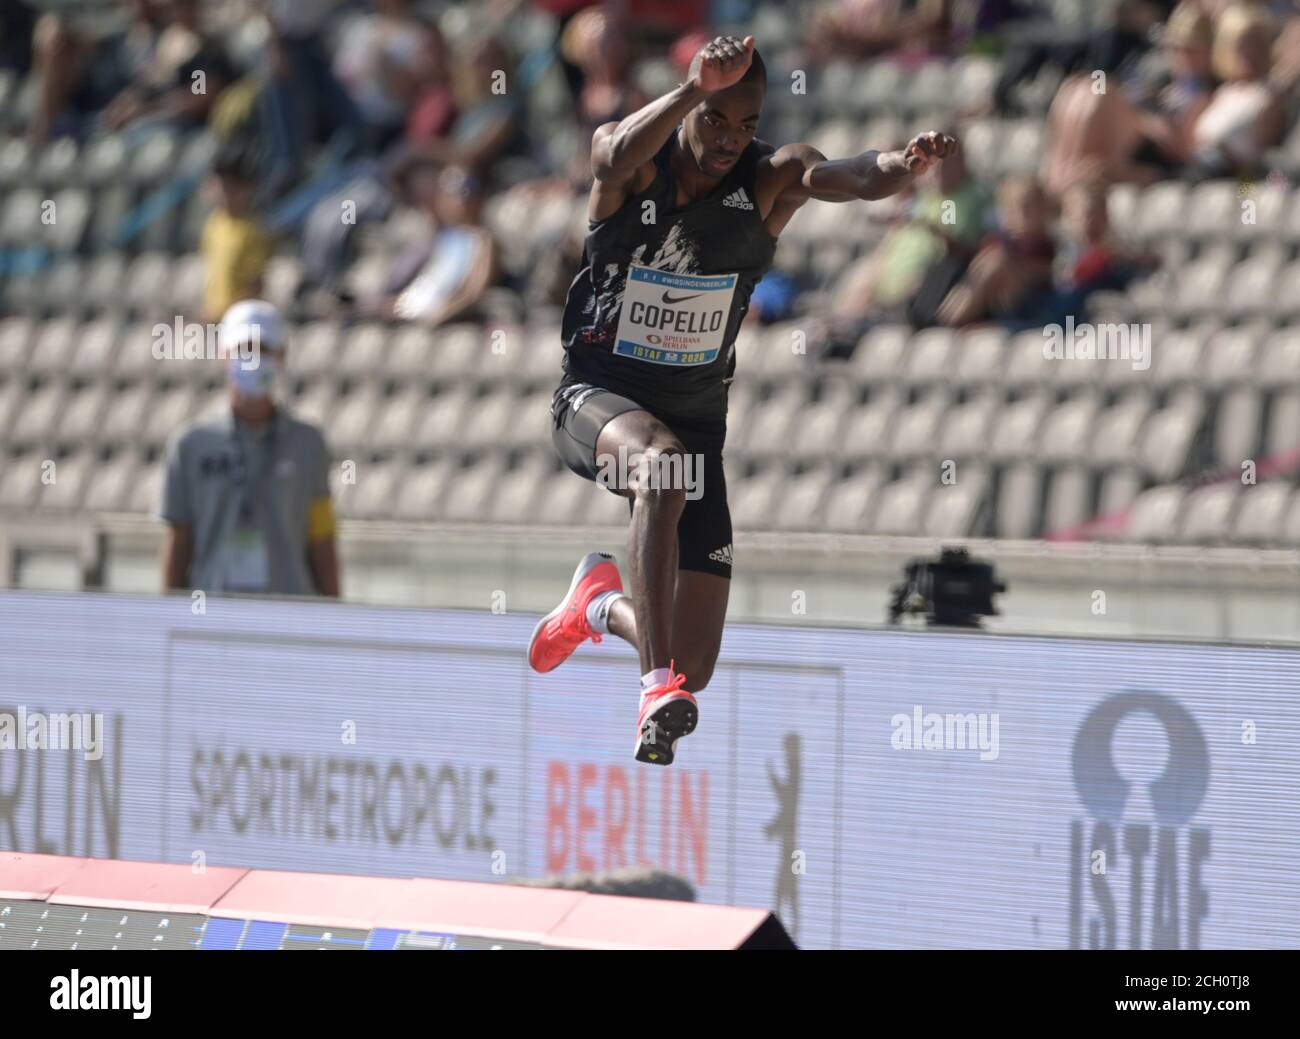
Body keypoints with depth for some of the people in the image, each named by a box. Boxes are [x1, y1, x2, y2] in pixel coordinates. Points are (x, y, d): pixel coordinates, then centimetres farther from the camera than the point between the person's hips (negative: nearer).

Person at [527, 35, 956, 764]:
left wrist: (903, 166, -56)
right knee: (662, 460, -40)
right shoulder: (636, 164, -13)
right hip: (595, 399, -3)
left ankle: (602, 605, 35)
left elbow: (843, 176, -31)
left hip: (696, 417, 3)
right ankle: (656, 686, -40)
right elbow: (620, 158, -39)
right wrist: (693, 91, -59)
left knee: (694, 669, -1)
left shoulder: (771, 179, -10)